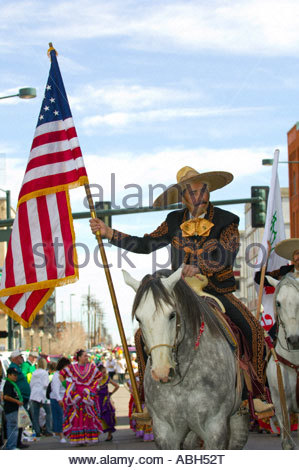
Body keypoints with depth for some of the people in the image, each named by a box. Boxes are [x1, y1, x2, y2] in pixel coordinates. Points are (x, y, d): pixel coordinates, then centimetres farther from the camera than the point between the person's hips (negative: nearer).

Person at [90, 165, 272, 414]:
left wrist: (200, 267, -36)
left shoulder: (227, 222, -3)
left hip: (217, 290, -2)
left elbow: (226, 256, -17)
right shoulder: (175, 222, 7)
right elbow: (145, 244, 8)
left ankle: (256, 392, -9)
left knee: (253, 329, -23)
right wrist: (109, 233, 2)